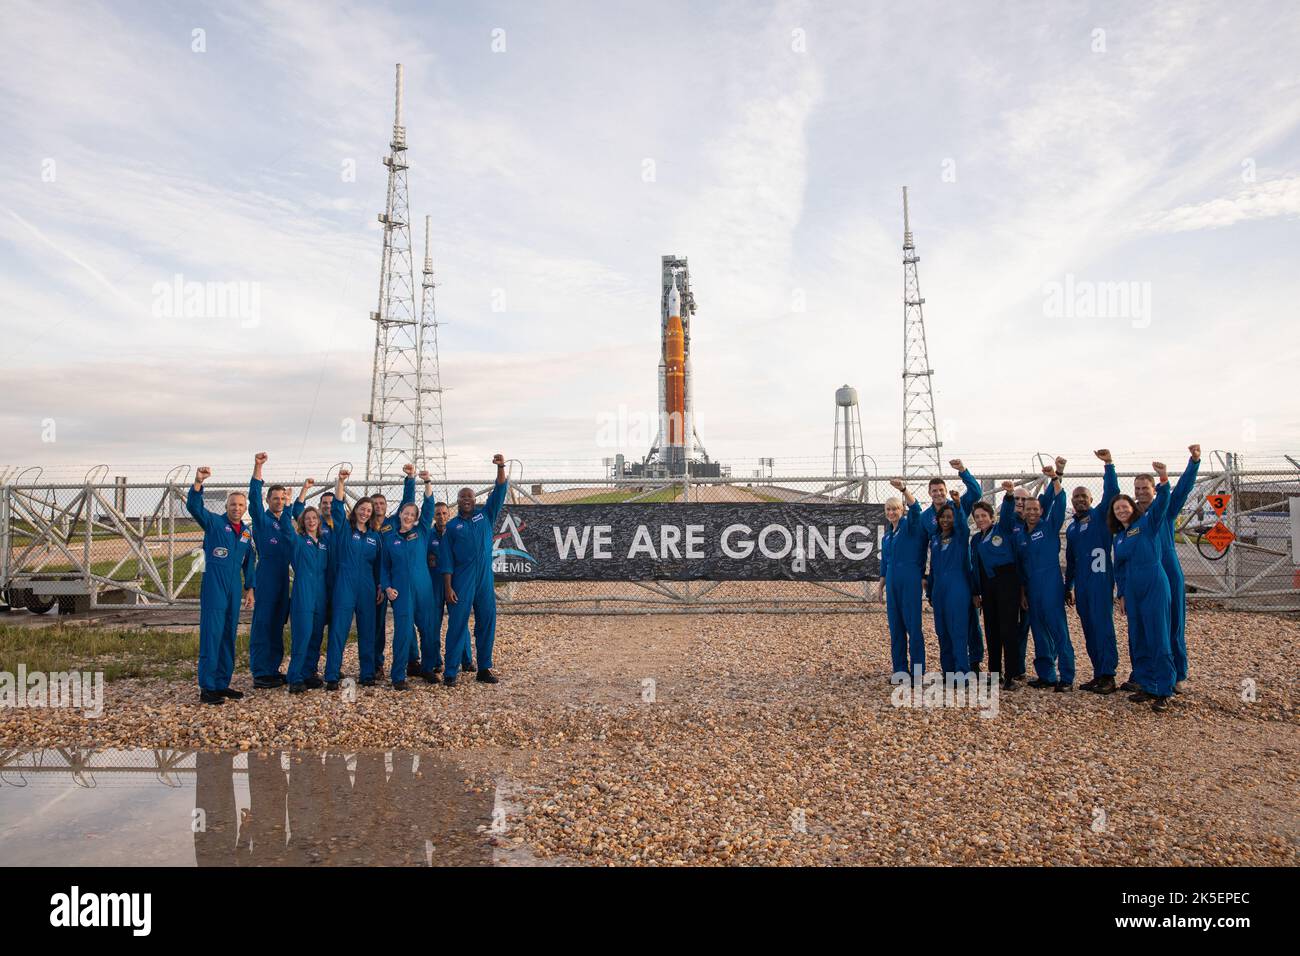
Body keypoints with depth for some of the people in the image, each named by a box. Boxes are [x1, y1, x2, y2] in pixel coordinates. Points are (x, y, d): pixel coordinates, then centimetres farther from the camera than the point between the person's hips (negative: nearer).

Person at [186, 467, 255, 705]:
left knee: (228, 637, 10)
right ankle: (207, 688, -3)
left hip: (234, 588, 6)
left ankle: (222, 684, 18)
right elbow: (194, 507, -18)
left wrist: (250, 588, 14)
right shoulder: (215, 522, -2)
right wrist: (198, 482, -33)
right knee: (211, 635, -7)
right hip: (213, 585, -6)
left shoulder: (247, 532, 13)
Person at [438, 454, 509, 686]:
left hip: (485, 580, 3)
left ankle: (484, 669, 16)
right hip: (461, 582, -3)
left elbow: (499, 492, 1)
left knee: (487, 624, 6)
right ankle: (450, 672, 2)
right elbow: (446, 559, 1)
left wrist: (501, 467, -13)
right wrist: (448, 587, -6)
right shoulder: (451, 526, 5)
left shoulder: (485, 515, 10)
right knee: (458, 624, -3)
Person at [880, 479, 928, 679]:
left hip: (910, 581, -7)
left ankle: (918, 670, 1)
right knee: (895, 627, 8)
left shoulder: (910, 526, -1)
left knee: (913, 625, -6)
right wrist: (881, 587, 21)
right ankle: (900, 669, 16)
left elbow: (915, 508, -22)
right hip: (892, 583, 7)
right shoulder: (887, 536, 18)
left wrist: (903, 489, -36)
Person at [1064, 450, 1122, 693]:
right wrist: (1068, 587, 22)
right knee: (1089, 629, 8)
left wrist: (1109, 464, -24)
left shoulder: (1100, 516, 2)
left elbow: (1111, 493, -16)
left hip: (1101, 579, -7)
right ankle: (1098, 675, 15)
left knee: (1103, 626, -8)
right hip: (1081, 584, 7)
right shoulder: (1071, 528, 19)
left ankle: (1108, 677, -4)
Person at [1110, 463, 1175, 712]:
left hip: (1154, 586, -6)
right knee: (1138, 641, 10)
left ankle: (1163, 692, 1)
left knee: (1158, 639, -5)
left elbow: (1161, 504, -19)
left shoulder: (1147, 523, 0)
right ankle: (1146, 686, 20)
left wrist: (1164, 480, -34)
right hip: (1132, 591, 7)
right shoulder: (1119, 538, 16)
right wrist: (1121, 595, 15)